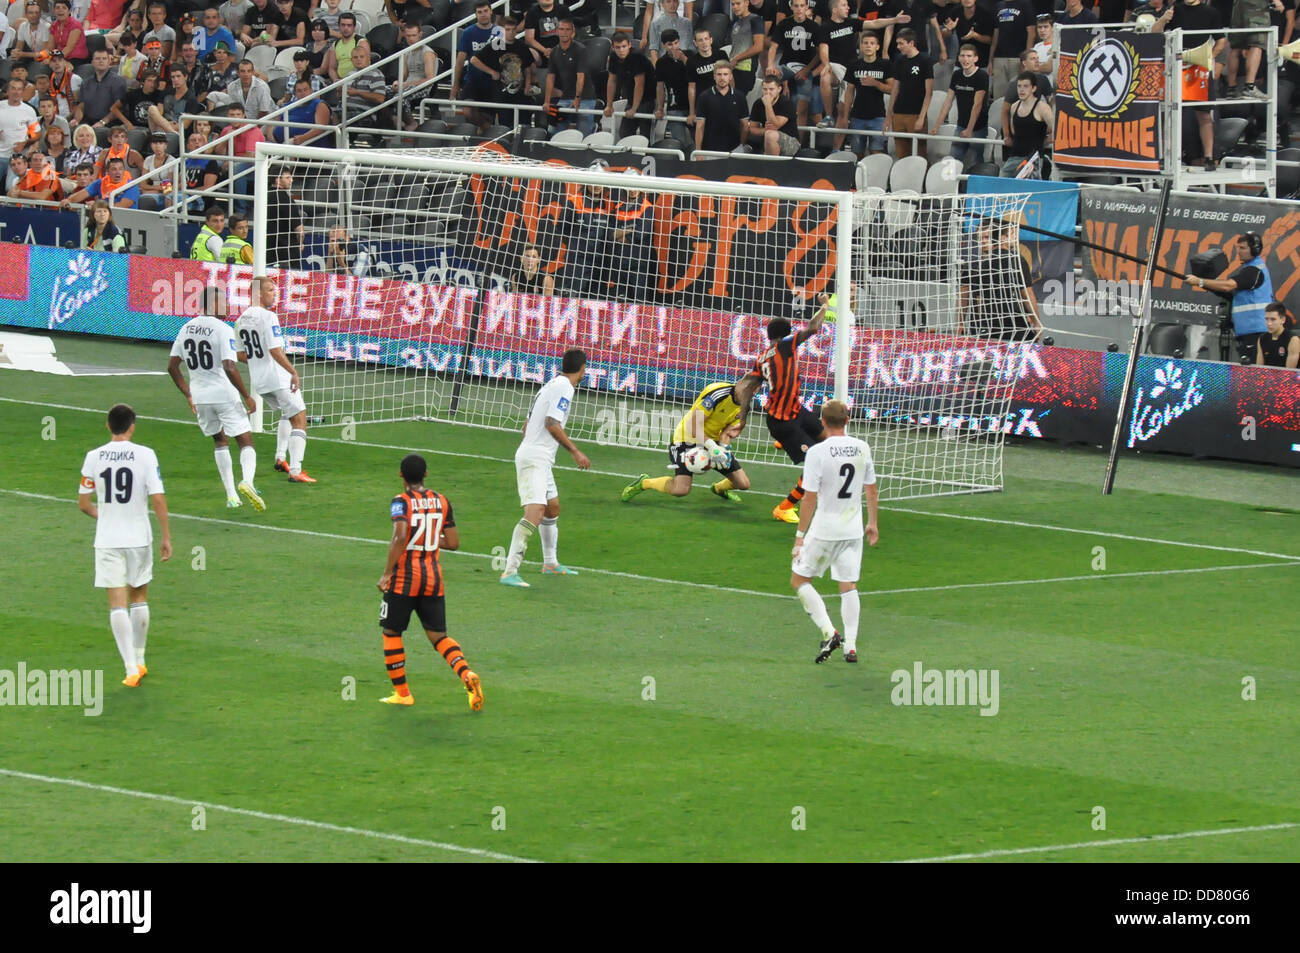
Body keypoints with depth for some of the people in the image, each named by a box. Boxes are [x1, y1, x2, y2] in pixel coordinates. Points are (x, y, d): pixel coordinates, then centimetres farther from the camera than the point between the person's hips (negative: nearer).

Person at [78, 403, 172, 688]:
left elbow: (84, 503, 3)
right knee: (139, 598, 18)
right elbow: (158, 500, -10)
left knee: (118, 603, -1)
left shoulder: (94, 457, -2)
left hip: (107, 540, 0)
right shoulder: (145, 455, -7)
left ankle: (132, 668, -11)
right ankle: (139, 661, 28)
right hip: (139, 537, 0)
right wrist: (166, 537, -2)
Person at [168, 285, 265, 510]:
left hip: (200, 396, 6)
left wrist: (189, 396, 18)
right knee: (246, 441, 0)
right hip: (224, 394, -6)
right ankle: (247, 480, -28)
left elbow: (172, 367, 10)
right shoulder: (223, 330, -13)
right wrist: (247, 396, -13)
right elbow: (229, 367, -22)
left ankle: (231, 495, 16)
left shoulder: (187, 328, 7)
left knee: (220, 441, 22)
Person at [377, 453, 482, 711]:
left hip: (404, 578, -5)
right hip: (434, 578, 5)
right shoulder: (442, 502, 6)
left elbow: (400, 536, -24)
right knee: (438, 635, 9)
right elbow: (453, 543, 7)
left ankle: (402, 693, 13)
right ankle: (466, 674, -16)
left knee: (391, 633, 12)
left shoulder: (401, 502, -9)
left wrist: (386, 573, -20)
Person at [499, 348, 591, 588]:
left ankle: (550, 563, 40)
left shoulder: (551, 385, 16)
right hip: (535, 460, -10)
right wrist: (575, 451, -16)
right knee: (535, 513, -20)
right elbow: (552, 424, -20)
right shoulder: (564, 388, -12)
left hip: (532, 456, 10)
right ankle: (510, 572, -29)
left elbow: (527, 425, 22)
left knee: (553, 507, 24)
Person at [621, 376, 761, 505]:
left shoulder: (745, 404, -5)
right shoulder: (718, 393, -28)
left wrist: (723, 449, -26)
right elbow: (694, 425, -30)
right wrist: (711, 446, -41)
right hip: (688, 438, -7)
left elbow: (727, 432, -4)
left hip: (713, 440, 7)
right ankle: (643, 483, 3)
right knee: (680, 490, -25)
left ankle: (719, 488, 42)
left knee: (743, 483, 6)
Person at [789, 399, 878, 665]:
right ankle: (850, 646, 9)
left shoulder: (817, 452, -15)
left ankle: (829, 633, -5)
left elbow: (810, 498, -15)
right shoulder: (862, 448, 1)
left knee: (799, 580, 9)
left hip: (824, 530, -5)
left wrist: (800, 536, -9)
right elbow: (872, 490, 10)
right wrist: (872, 523, 23)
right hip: (853, 530, 5)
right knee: (849, 586, 13)